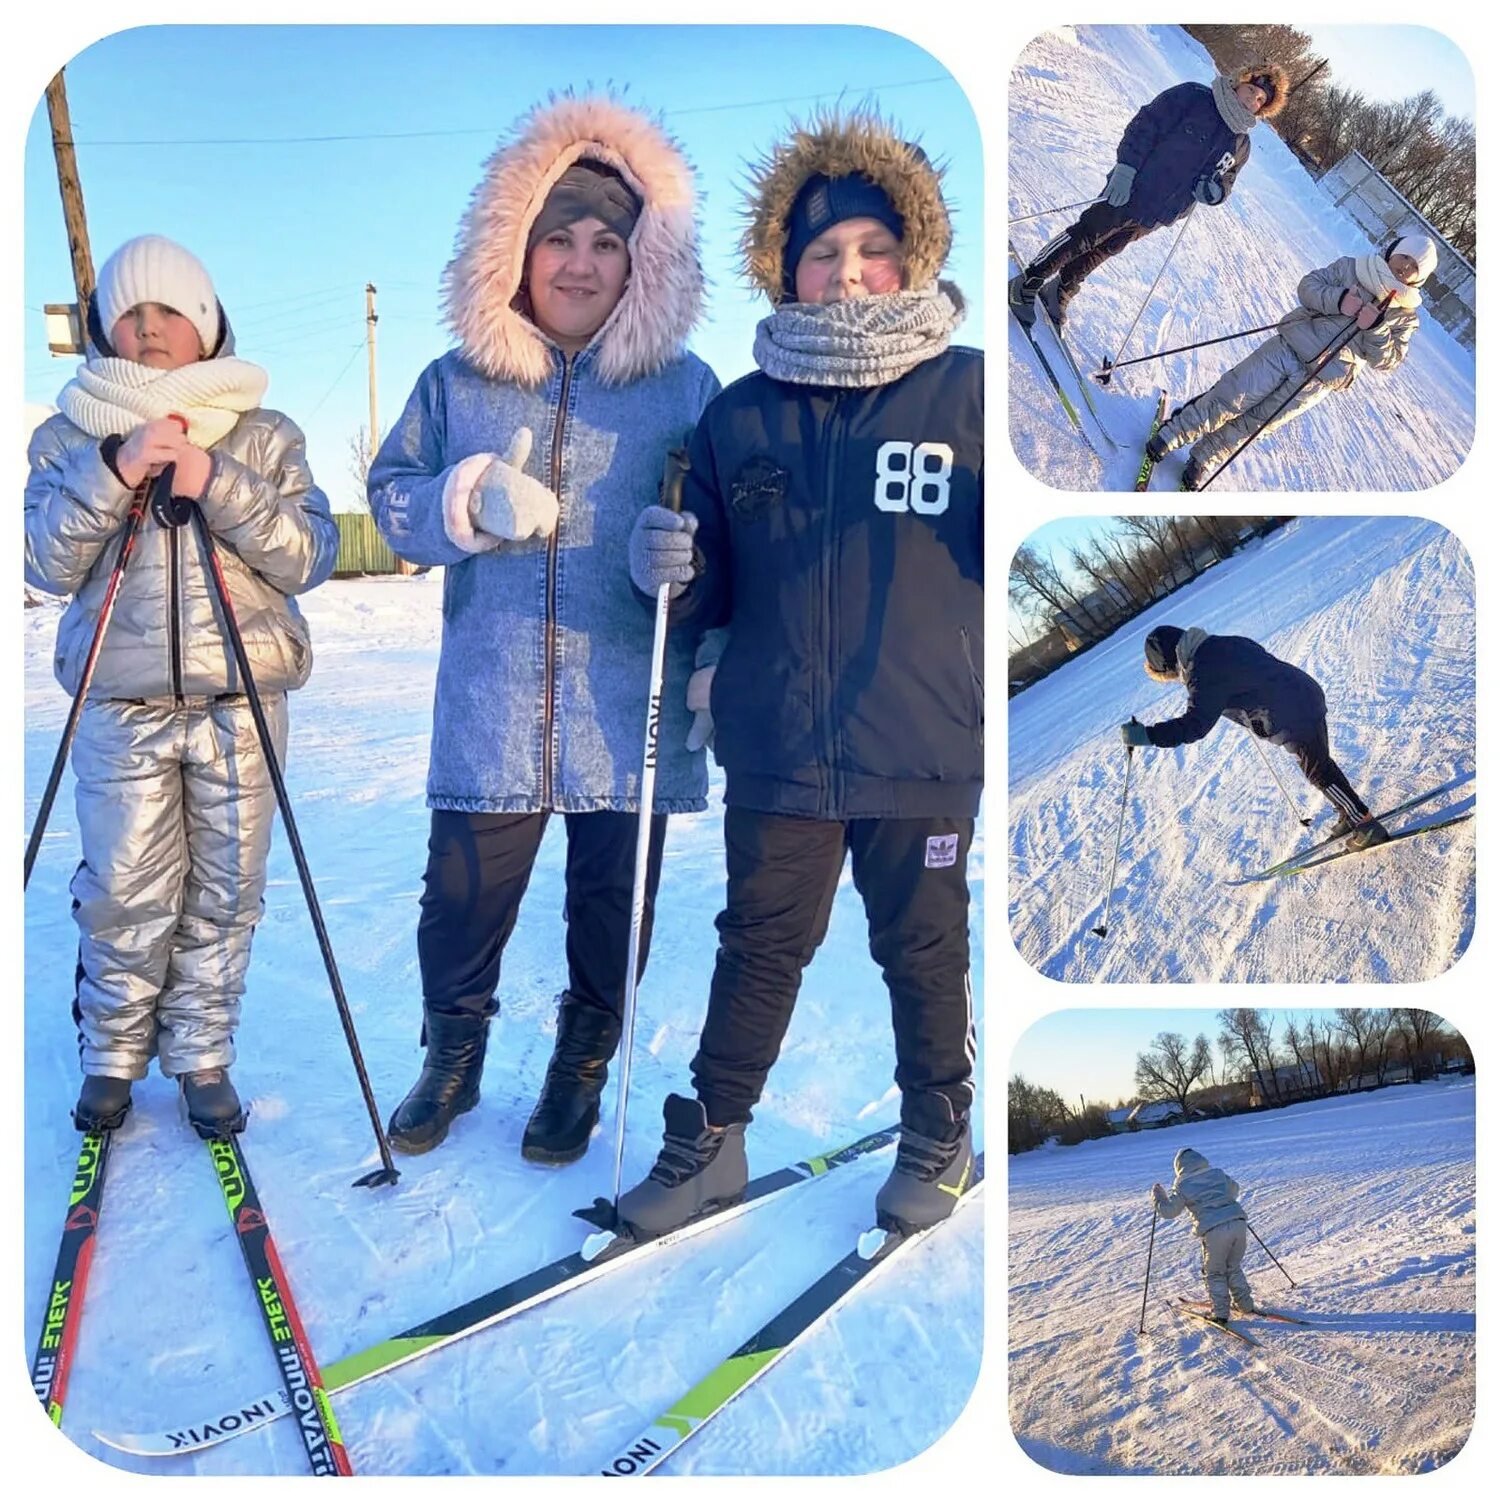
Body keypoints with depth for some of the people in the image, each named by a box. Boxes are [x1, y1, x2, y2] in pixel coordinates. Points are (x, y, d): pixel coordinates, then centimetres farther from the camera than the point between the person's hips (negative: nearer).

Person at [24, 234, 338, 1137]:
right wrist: (115, 470, -15)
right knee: (125, 897, 1)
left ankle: (203, 1060, 21)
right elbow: (48, 564, -1)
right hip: (120, 705, 0)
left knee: (224, 896, 5)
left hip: (243, 703, 0)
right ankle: (113, 1058, 22)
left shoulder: (266, 437, 7)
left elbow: (312, 556, -4)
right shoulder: (72, 436, 9)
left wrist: (215, 484, -15)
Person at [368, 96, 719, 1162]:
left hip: (629, 705, -1)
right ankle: (452, 1058, 34)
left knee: (612, 902, 10)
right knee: (462, 894, 7)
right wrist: (473, 500, -12)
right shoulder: (457, 384, 7)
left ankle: (582, 1070, 33)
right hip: (492, 704, 1)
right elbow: (393, 499, 8)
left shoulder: (684, 390, 3)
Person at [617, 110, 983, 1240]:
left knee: (924, 949, 13)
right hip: (776, 746, 2)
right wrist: (671, 574, -10)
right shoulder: (741, 415, 8)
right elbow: (714, 594, 12)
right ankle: (710, 1142, 28)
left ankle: (940, 1138, 35)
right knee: (760, 945, 11)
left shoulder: (968, 391, -1)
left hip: (923, 744, -2)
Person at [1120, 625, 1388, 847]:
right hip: (1305, 696, 9)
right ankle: (1351, 815, 37)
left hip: (1295, 718, -9)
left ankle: (1368, 826, 17)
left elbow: (1195, 724, -27)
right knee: (1319, 765, 23)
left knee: (1319, 772, 5)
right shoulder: (1220, 645, 7)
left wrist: (1144, 735, -27)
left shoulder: (1204, 672, -22)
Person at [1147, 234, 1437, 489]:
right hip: (1287, 349, 0)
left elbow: (1387, 361, -1)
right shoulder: (1350, 268, 5)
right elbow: (1308, 286, -1)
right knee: (1229, 399, -6)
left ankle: (1203, 461, 19)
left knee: (1252, 424, 1)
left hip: (1317, 382, 0)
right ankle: (1172, 434, 10)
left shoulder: (1404, 317, 6)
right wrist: (1338, 300, -19)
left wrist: (1374, 329, -19)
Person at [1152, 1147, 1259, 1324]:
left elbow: (1168, 1211, 9)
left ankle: (1220, 1313, 13)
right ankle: (1245, 1304, 29)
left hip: (1214, 1232, -4)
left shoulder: (1182, 1186, 3)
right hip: (1237, 1223, 4)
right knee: (1233, 1268, 26)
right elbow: (1234, 1191, 31)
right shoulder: (1217, 1173, 13)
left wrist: (1158, 1197, 27)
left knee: (1214, 1273, 14)